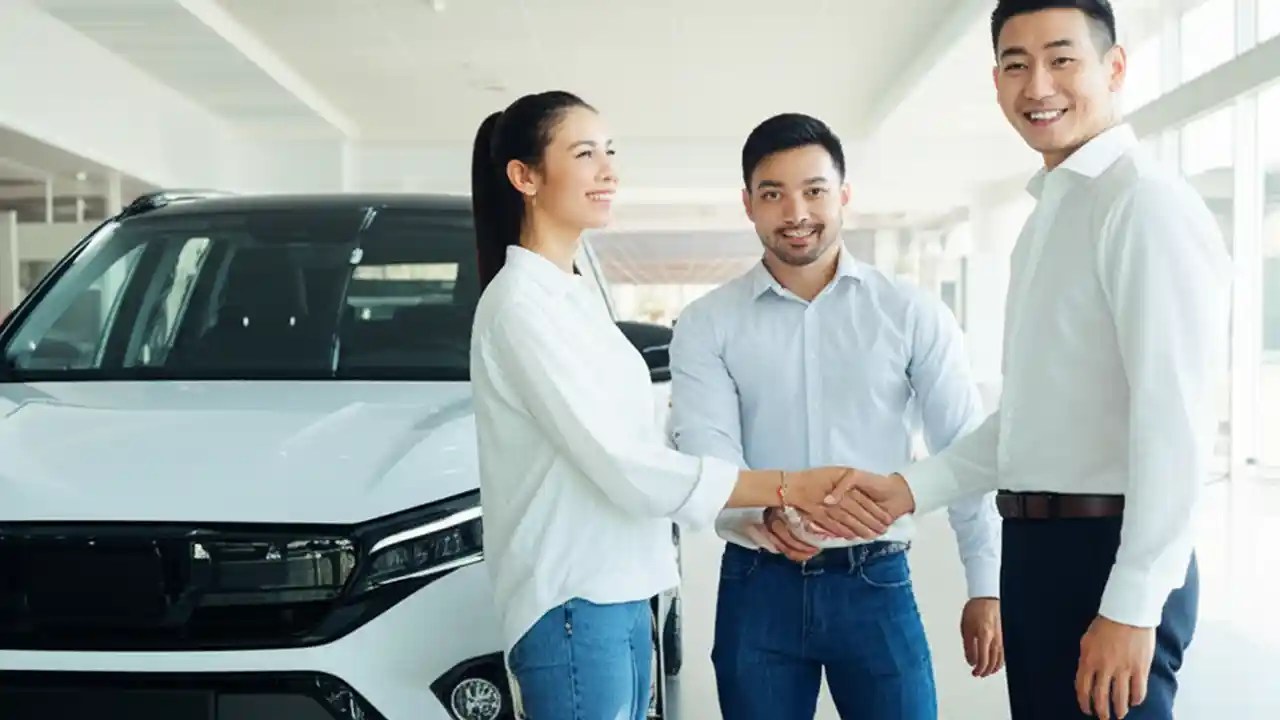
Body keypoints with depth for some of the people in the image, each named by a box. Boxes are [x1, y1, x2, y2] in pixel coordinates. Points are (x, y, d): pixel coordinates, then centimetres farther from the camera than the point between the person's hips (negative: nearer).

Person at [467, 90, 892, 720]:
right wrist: (788, 488, -18)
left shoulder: (569, 296, 14)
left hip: (619, 594, 9)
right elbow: (622, 466, -20)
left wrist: (773, 510, 7)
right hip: (572, 604, -9)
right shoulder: (521, 305, -14)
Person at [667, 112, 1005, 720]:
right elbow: (703, 450, -11)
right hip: (757, 587, 1)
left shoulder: (911, 314, 2)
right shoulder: (707, 324, 1)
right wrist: (758, 512, -31)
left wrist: (986, 587, -3)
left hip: (876, 582, 0)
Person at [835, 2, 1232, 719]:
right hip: (1035, 547, 9)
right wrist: (913, 487, 9)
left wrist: (1133, 606, -20)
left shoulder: (1145, 202, -13)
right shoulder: (1049, 215, 15)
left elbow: (1177, 418, -19)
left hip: (1108, 554, -9)